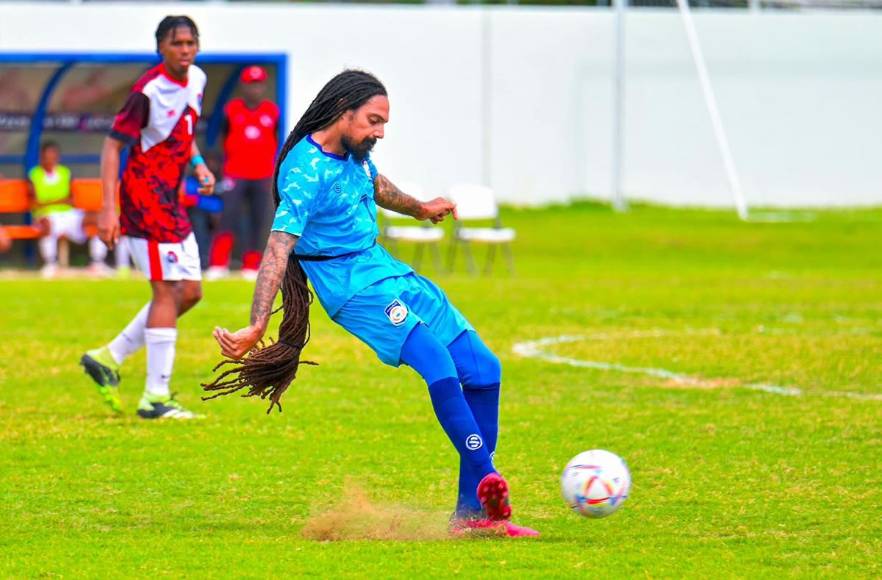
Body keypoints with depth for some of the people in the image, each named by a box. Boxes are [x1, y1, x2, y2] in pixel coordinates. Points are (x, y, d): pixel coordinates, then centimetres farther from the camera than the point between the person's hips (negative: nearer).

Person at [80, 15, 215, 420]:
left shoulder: (197, 80, 7)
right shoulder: (148, 91, -18)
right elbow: (112, 146, -17)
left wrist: (197, 164, 7)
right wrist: (108, 209, -23)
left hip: (170, 201, 9)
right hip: (145, 199, -9)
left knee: (190, 291, 10)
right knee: (168, 291, -10)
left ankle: (109, 357, 18)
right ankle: (155, 398, -7)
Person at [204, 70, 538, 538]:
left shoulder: (352, 154, 8)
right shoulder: (306, 172, -18)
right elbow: (278, 250, -26)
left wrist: (419, 209, 48)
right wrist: (256, 328, -33)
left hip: (389, 271, 9)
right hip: (354, 287, -9)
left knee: (483, 369, 2)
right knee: (437, 363, -30)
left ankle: (473, 511, 6)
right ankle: (487, 480, -34)